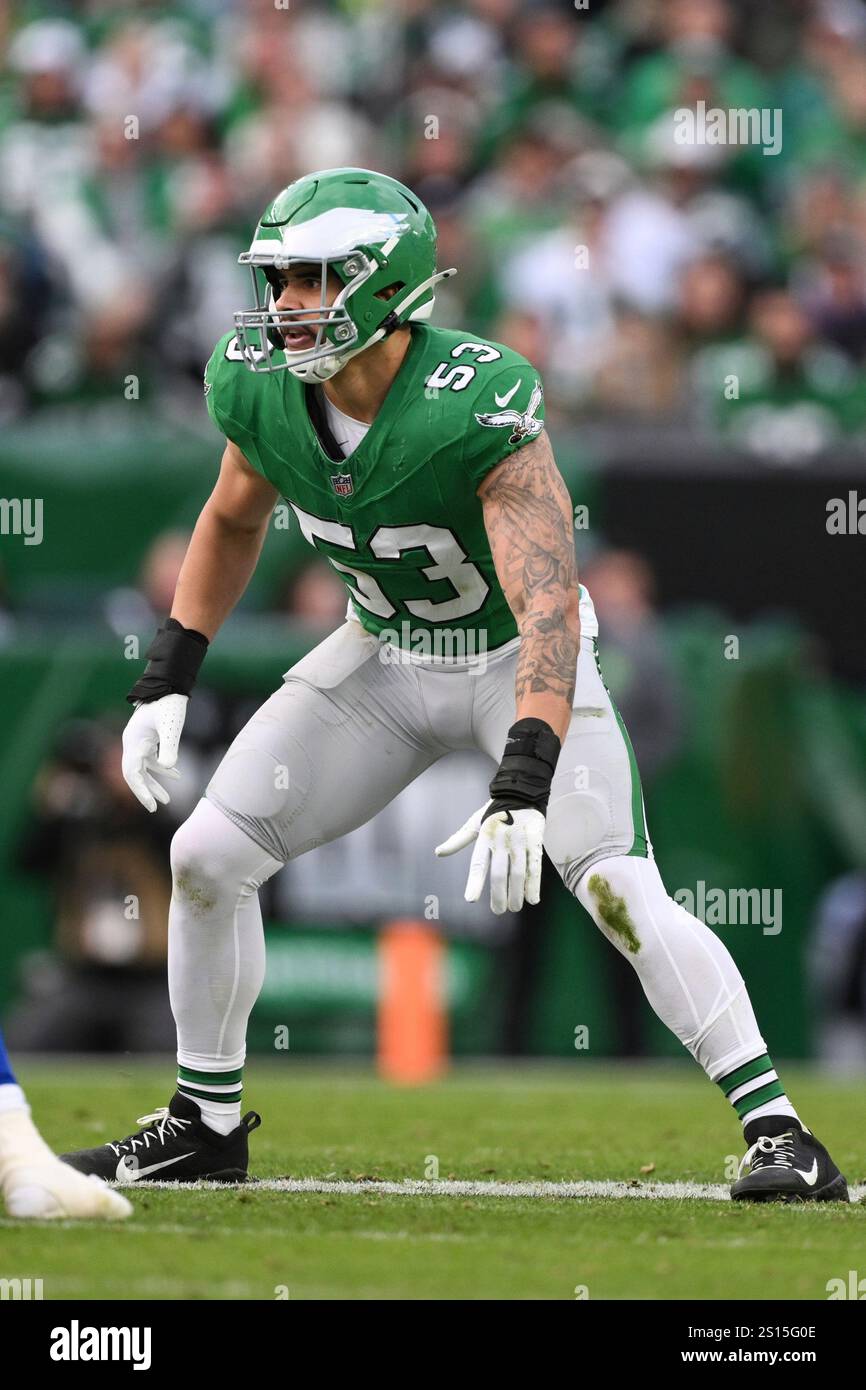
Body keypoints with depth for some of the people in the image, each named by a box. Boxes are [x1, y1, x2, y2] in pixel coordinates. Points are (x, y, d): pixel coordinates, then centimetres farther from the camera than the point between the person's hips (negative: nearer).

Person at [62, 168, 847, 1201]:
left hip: (515, 658, -5)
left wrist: (522, 789, -51)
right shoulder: (258, 384, -16)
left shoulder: (479, 405, -34)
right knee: (207, 855, -1)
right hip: (382, 653, 6)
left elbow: (550, 609, -40)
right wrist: (166, 682, 1)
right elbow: (234, 521, 7)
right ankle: (205, 1123, 17)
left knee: (618, 891, -22)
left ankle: (776, 1129, -13)